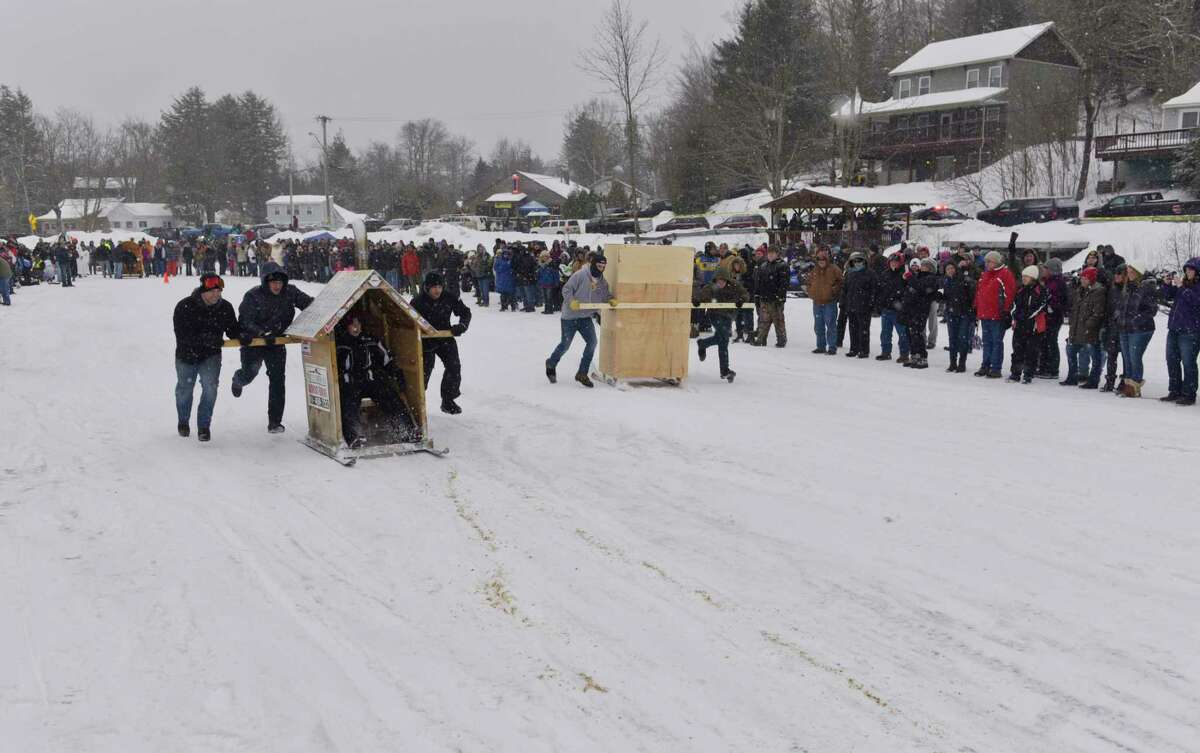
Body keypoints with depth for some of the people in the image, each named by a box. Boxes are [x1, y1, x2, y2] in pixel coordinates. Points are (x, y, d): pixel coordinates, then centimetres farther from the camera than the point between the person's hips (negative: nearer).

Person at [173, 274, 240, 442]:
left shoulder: (225, 307, -10)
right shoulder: (185, 307, -20)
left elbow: (233, 329, -1)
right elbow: (182, 335, -27)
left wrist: (242, 336, -24)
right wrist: (204, 339, -40)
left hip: (211, 355, 1)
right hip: (186, 354, -1)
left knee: (210, 387, -19)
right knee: (184, 389, 14)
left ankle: (204, 426, -6)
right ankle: (183, 422, 41)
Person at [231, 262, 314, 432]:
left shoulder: (290, 292, -8)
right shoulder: (253, 296, -17)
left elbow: (310, 304, -2)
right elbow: (245, 322, -21)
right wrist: (263, 334, -35)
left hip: (276, 341, 2)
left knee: (278, 379, -7)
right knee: (249, 374, -2)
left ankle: (275, 422, -1)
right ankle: (238, 380, 41)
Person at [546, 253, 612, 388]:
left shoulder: (602, 281, 2)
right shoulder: (580, 275, -17)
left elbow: (606, 294, 12)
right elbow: (566, 289, -15)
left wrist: (611, 300, -9)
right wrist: (571, 301, -30)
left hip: (586, 317, 5)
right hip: (570, 316, -5)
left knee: (592, 342, -9)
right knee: (565, 344, 2)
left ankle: (582, 373, 3)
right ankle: (551, 364, 32)